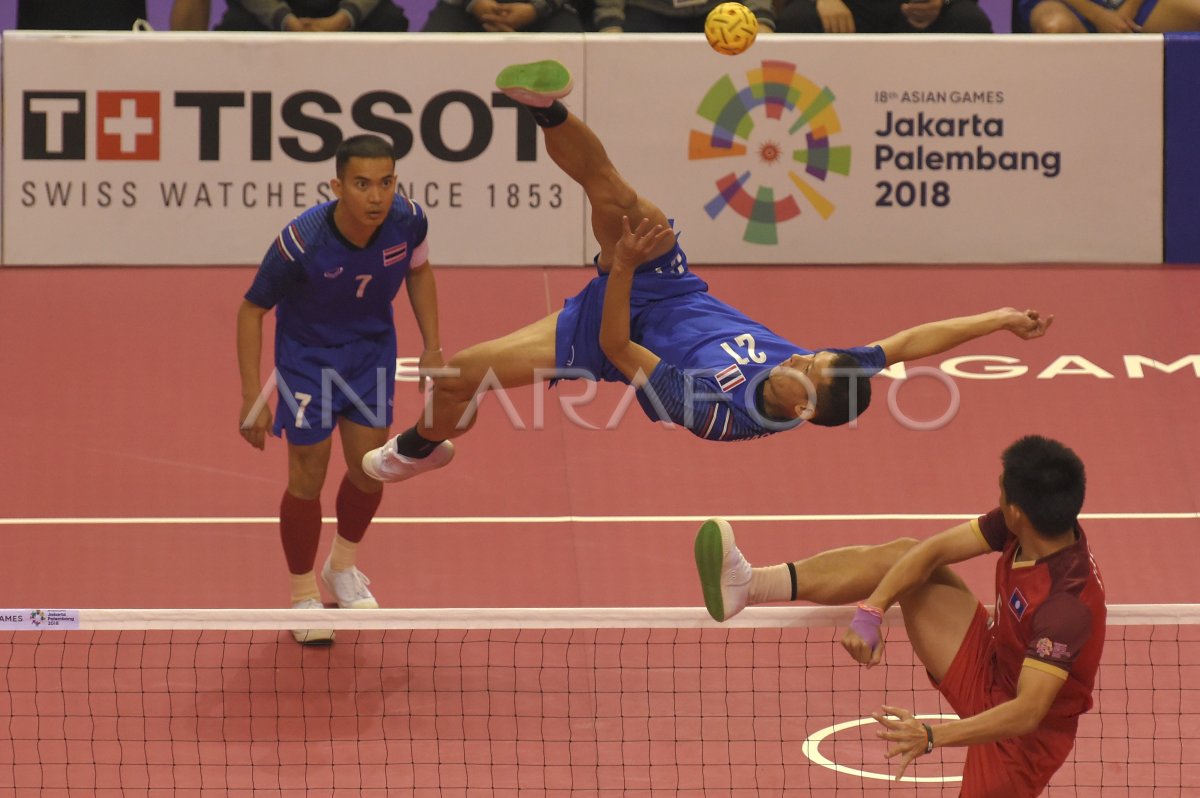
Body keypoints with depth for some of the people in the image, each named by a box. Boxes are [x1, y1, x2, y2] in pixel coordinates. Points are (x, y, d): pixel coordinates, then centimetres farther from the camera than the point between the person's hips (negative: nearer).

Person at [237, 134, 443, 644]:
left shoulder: (408, 220, -22)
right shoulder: (301, 243, -33)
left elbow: (418, 271, 2)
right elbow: (252, 309, -19)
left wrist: (433, 348, 2)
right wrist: (252, 397, -21)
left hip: (372, 349, 4)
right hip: (308, 354, -4)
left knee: (368, 471, 10)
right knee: (308, 477, 0)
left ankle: (343, 568, 39)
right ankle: (303, 596, 20)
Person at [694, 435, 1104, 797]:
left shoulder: (1068, 603, -39)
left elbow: (1028, 712, -43)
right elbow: (932, 551, -8)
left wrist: (932, 736, -54)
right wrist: (870, 612, -23)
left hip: (1023, 739, -8)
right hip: (990, 670, 8)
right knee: (903, 555, 2)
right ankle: (749, 586, 0)